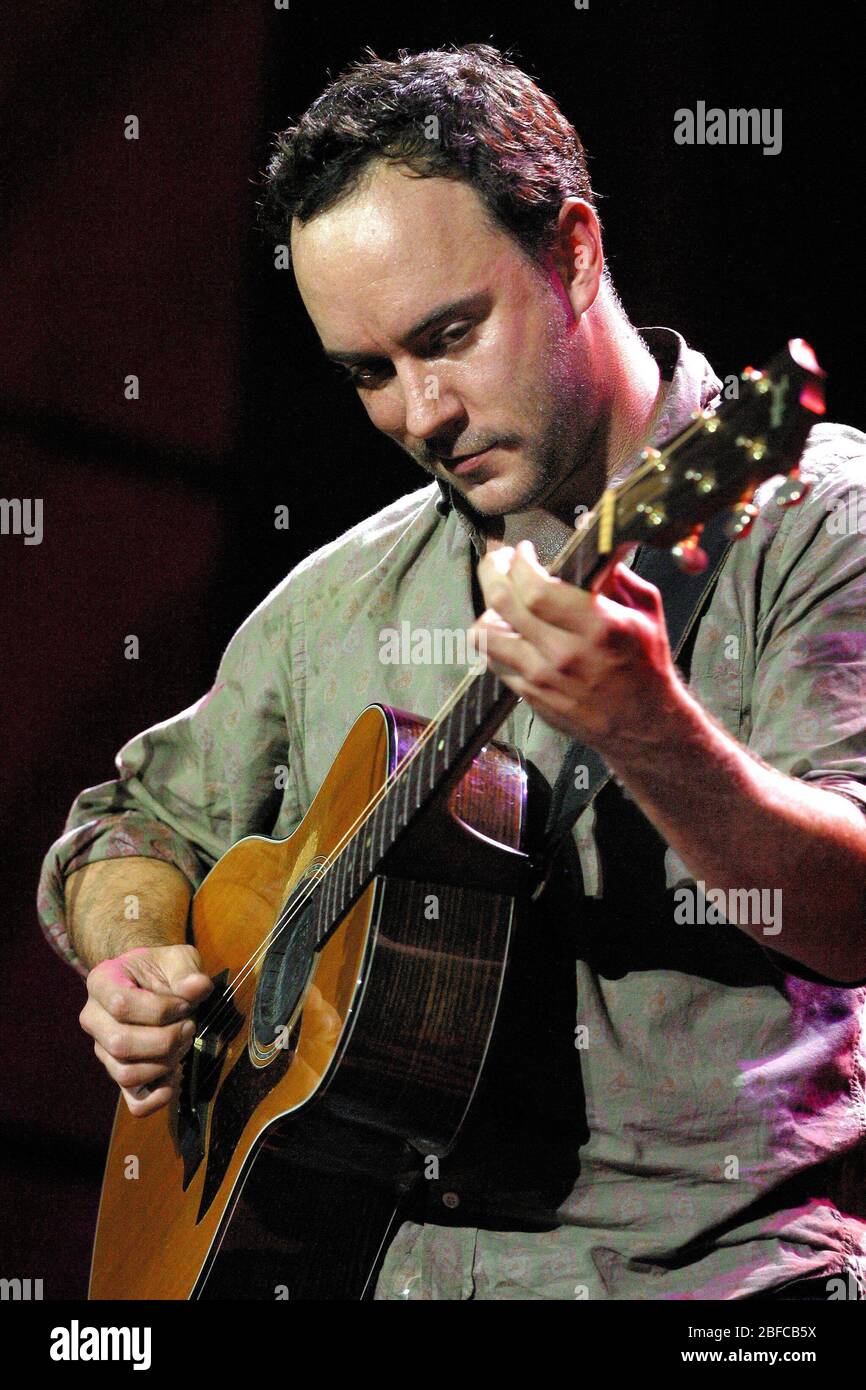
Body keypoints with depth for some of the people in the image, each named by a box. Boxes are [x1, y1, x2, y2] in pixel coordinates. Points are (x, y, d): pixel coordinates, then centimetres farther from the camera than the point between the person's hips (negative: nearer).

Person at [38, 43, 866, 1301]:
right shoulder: (341, 598, 15)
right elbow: (140, 820, 26)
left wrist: (651, 734, -32)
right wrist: (134, 960, 5)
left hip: (717, 1261, -4)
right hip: (380, 1253, 5)